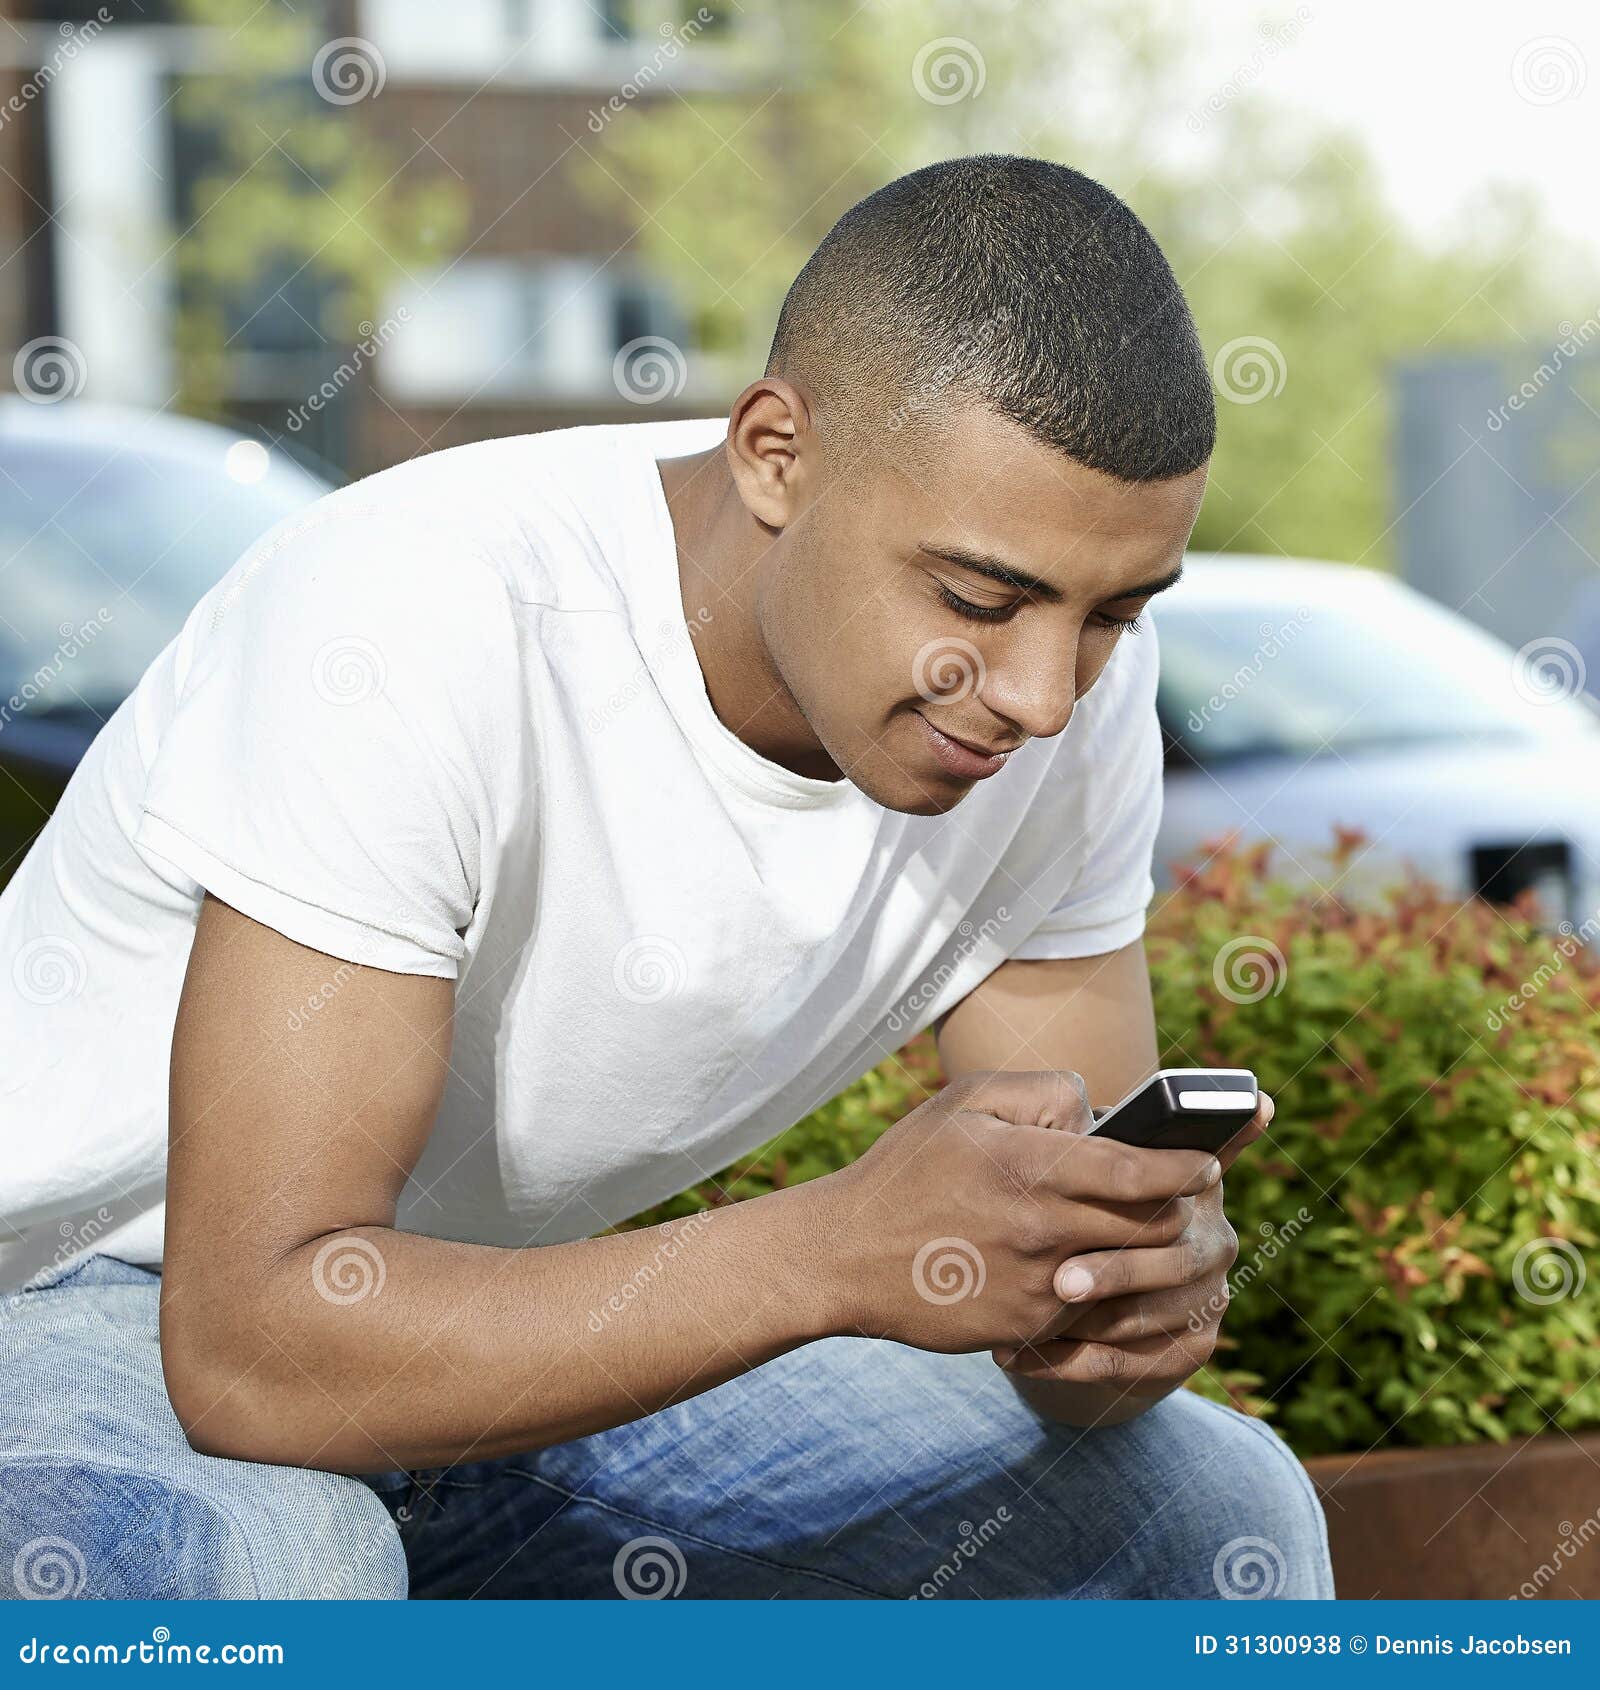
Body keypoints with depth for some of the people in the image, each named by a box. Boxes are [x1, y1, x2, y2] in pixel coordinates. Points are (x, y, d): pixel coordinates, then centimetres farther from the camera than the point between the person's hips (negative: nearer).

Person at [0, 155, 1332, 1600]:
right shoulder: (419, 625, -32)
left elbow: (1073, 1217, -5)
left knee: (1216, 1513, -1)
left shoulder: (1069, 674, -13)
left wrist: (1135, 1286, -30)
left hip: (513, 1328, 6)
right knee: (254, 1570, -39)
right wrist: (843, 1252, -44)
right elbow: (255, 1354, -36)